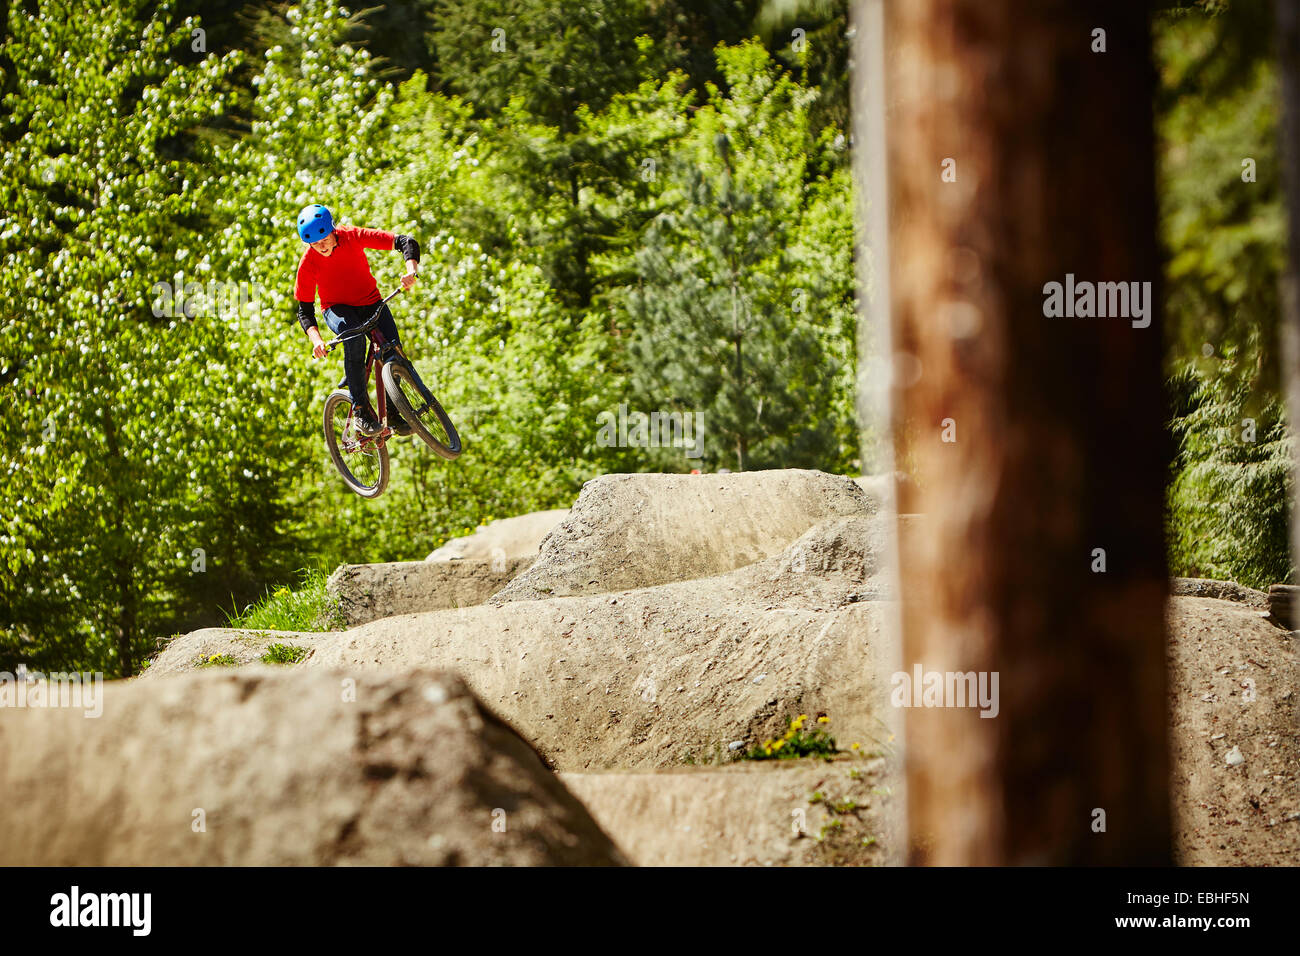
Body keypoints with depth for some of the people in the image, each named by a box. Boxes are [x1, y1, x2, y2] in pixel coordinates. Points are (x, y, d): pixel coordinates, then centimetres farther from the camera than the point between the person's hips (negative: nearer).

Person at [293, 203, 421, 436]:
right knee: (354, 337, -36)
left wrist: (411, 270, -41)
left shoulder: (353, 236, -20)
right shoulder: (308, 263, -19)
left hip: (370, 302, 2)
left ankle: (393, 412, 0)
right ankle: (361, 409, -26)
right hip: (337, 308, -2)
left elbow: (406, 242, -22)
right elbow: (305, 310, -12)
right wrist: (315, 338, -31)